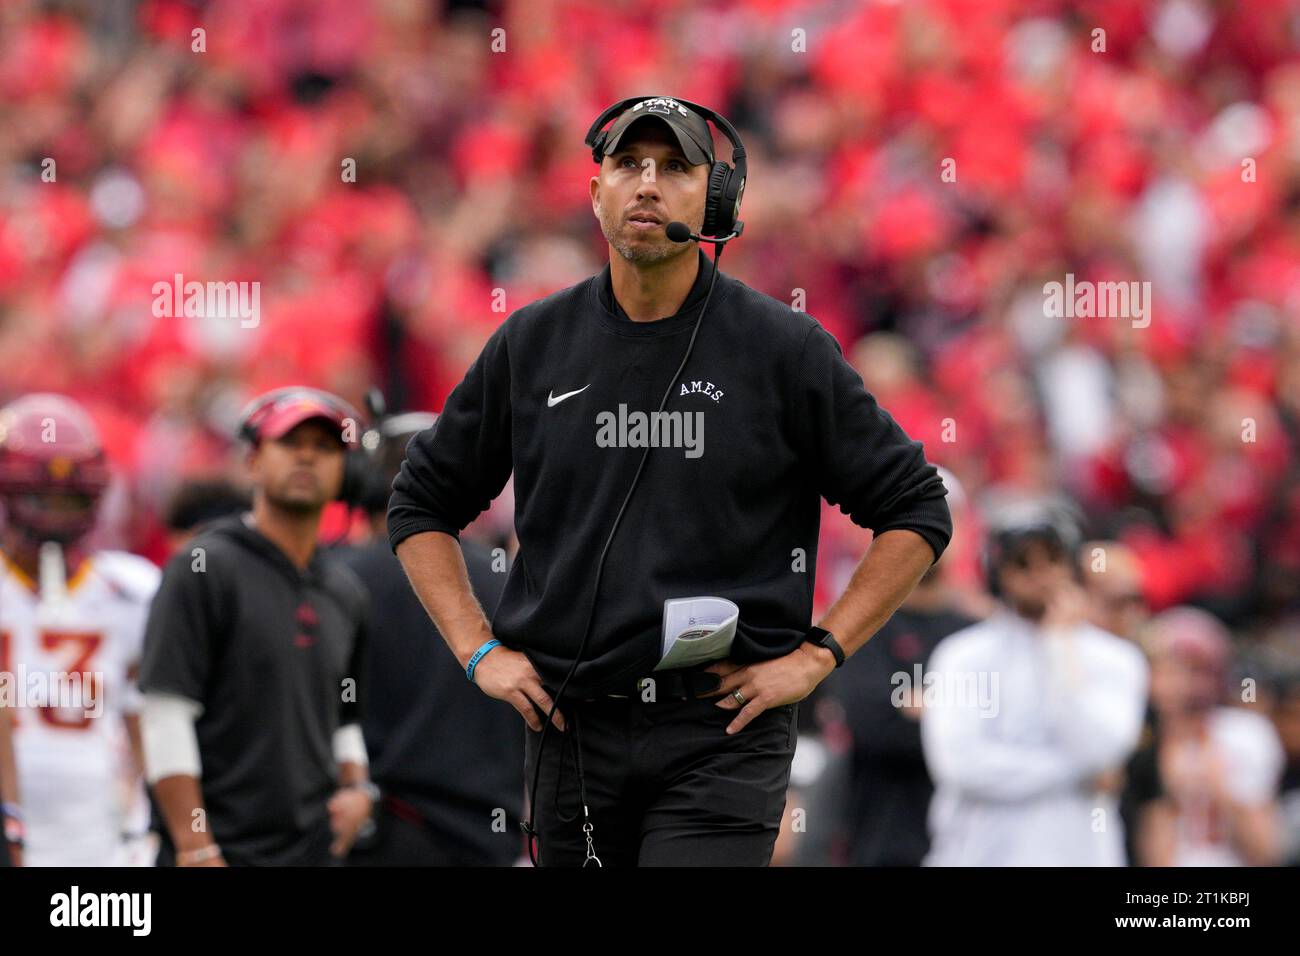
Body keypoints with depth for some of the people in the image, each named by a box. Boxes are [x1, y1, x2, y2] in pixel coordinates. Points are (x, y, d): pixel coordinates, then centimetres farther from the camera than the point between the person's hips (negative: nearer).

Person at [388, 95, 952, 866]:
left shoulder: (787, 348, 0)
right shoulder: (532, 344, 8)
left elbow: (917, 512, 4)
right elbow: (423, 504, 18)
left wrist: (815, 656, -3)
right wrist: (480, 652, 6)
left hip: (722, 731, -4)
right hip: (572, 731, 4)